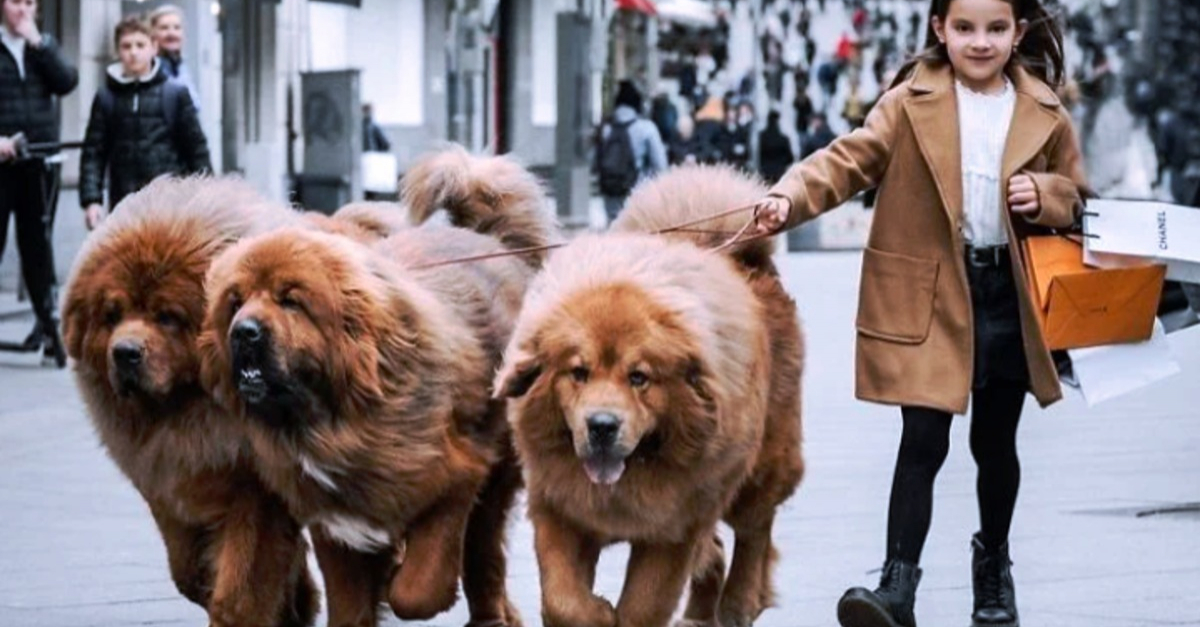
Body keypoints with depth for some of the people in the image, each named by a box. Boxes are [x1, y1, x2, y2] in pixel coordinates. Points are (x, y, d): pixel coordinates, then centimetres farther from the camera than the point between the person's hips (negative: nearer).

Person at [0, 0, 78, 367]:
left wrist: (38, 42, -7)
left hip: (39, 159, 3)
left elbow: (66, 83, -1)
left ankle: (48, 322, 5)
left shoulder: (44, 46, 13)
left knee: (37, 241, 4)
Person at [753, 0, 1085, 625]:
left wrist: (1046, 196, -11)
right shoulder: (912, 103, -4)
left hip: (1008, 294, 3)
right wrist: (790, 198, -30)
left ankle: (993, 563, 36)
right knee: (923, 440, -10)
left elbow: (1077, 194, 12)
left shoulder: (1044, 114, 3)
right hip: (926, 294, -3)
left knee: (995, 441, 16)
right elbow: (850, 159, -13)